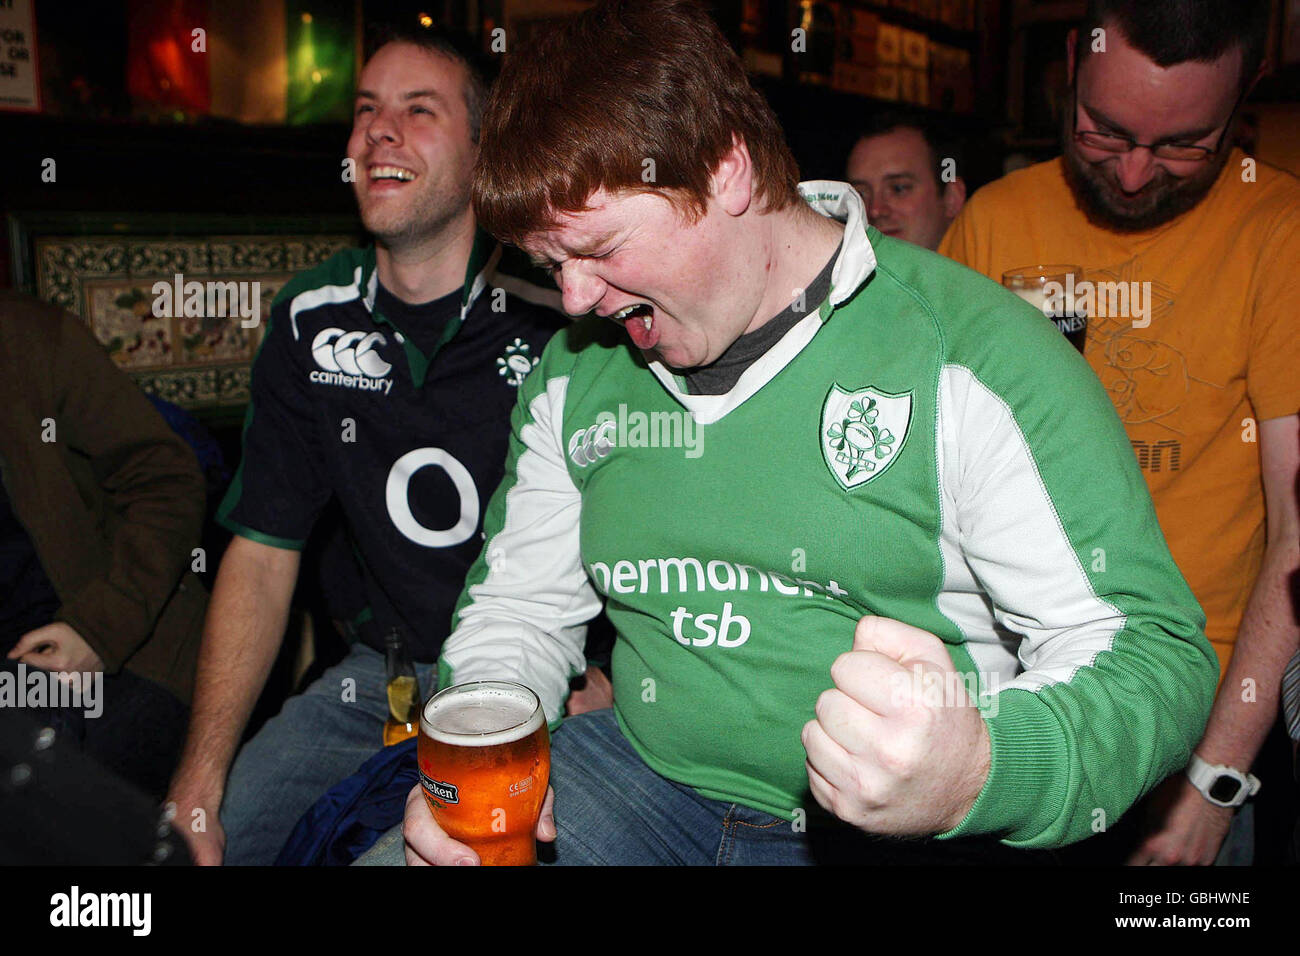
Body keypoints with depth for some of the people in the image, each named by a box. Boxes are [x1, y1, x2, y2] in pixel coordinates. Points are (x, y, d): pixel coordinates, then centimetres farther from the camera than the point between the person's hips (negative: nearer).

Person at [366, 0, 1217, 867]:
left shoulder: (976, 356, -14)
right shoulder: (576, 371, 3)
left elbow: (1151, 647, -15)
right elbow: (519, 602, 12)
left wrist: (975, 775, -34)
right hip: (642, 782, 2)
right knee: (386, 854, -12)